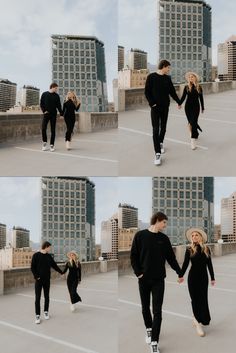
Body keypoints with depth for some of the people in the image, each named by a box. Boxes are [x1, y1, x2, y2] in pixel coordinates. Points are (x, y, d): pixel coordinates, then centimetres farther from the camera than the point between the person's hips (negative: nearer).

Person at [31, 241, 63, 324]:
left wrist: (61, 272, 17)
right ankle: (37, 315, 3)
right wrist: (36, 277, -15)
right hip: (39, 280, -4)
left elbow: (54, 266, 16)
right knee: (37, 298, -3)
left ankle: (46, 312, 24)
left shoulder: (49, 256, 7)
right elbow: (32, 267, -7)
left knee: (47, 297, 10)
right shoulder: (36, 255, -6)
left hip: (47, 280, 4)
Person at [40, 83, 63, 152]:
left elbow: (59, 105, 9)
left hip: (53, 115, 1)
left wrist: (61, 114, 3)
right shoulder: (44, 94, 3)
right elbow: (41, 104, 5)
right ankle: (44, 142, 10)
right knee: (43, 129, -10)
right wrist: (44, 111, -8)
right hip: (46, 114, -1)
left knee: (53, 130, 1)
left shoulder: (56, 96, 6)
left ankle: (52, 145, 6)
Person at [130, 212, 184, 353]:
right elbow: (133, 256, -2)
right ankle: (149, 329, 39)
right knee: (145, 307, 14)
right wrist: (138, 272, -9)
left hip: (158, 279, 1)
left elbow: (171, 257, 9)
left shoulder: (164, 238, 3)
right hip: (144, 279, -1)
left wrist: (180, 273, 10)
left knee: (157, 311, -5)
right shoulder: (140, 235, -4)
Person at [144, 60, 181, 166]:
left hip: (165, 107, 4)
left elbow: (172, 92, 13)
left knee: (163, 127, 11)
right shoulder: (151, 77, -5)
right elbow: (147, 92, -6)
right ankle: (158, 154, -11)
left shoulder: (167, 78, 8)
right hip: (155, 107, -4)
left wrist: (179, 102, 8)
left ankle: (160, 143, 36)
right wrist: (152, 103, -15)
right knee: (155, 129, -8)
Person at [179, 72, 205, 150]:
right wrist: (179, 104, -18)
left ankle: (193, 140, -16)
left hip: (196, 106, -1)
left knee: (194, 122, -11)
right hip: (188, 106, 1)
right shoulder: (186, 87, 0)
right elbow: (183, 97, -1)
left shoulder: (199, 87, 0)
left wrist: (202, 108, 10)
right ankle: (195, 133, 33)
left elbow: (201, 98, 6)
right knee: (190, 122, 6)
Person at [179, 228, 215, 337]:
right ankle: (198, 323, 6)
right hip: (193, 277, -2)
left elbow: (209, 265, 7)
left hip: (203, 277, 2)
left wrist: (212, 278, 9)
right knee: (195, 299, 0)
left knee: (203, 299, 6)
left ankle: (198, 320, 25)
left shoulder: (206, 249, 1)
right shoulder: (189, 249, -4)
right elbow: (185, 264, -5)